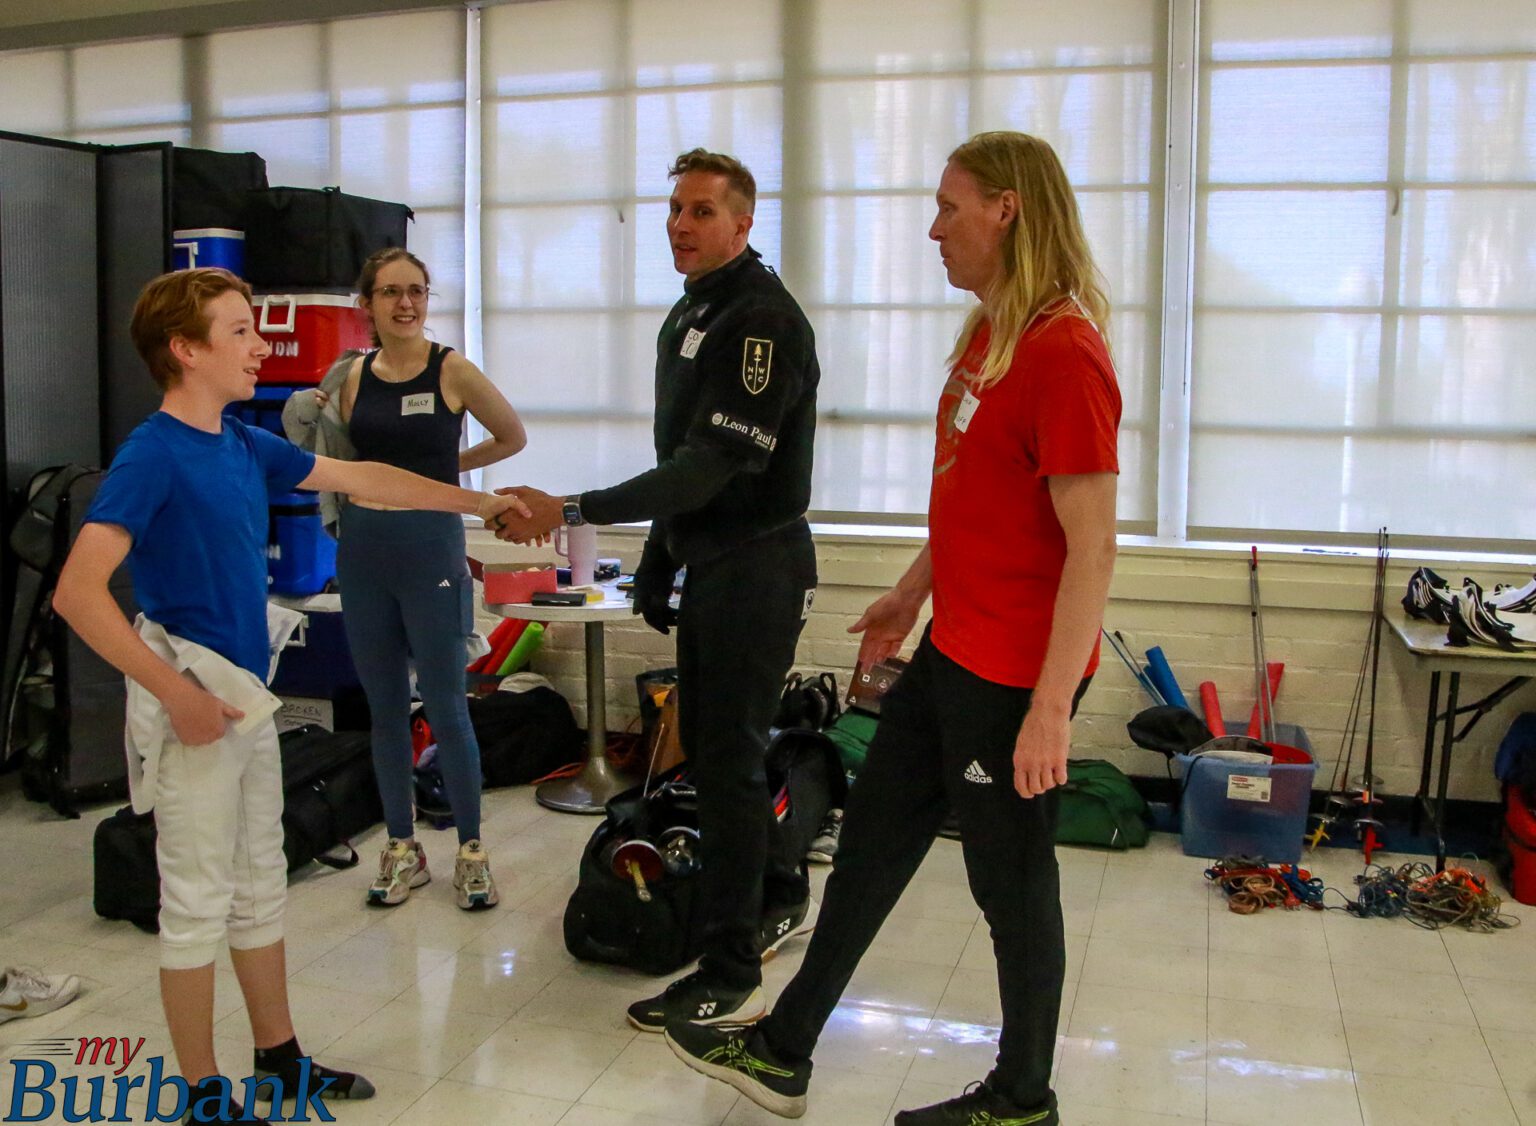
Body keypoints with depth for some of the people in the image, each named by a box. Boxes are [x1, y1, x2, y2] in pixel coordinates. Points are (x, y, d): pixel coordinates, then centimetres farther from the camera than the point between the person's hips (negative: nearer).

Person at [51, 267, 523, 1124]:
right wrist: (177, 693, -21)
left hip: (251, 696, 8)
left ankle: (279, 1053, 32)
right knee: (198, 902, 5)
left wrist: (479, 503, 21)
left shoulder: (245, 446, 7)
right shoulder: (152, 456, -16)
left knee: (262, 885, 17)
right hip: (196, 705, -8)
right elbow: (78, 592, -23)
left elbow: (363, 479, 17)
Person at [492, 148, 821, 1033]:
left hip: (757, 568, -10)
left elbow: (715, 461, -27)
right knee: (708, 744, 17)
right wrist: (658, 560, 19)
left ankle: (730, 977, 7)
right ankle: (782, 894, 37)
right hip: (708, 563, 10)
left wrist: (570, 511, -32)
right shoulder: (689, 314, 14)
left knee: (728, 759, -5)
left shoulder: (765, 319, -18)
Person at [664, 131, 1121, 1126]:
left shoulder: (1063, 353, -20)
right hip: (951, 651, 10)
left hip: (1012, 678, -10)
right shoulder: (990, 334, 10)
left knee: (1011, 881, 7)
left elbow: (1092, 547, -23)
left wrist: (1051, 707, -24)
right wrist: (911, 591, 25)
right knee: (874, 836, 17)